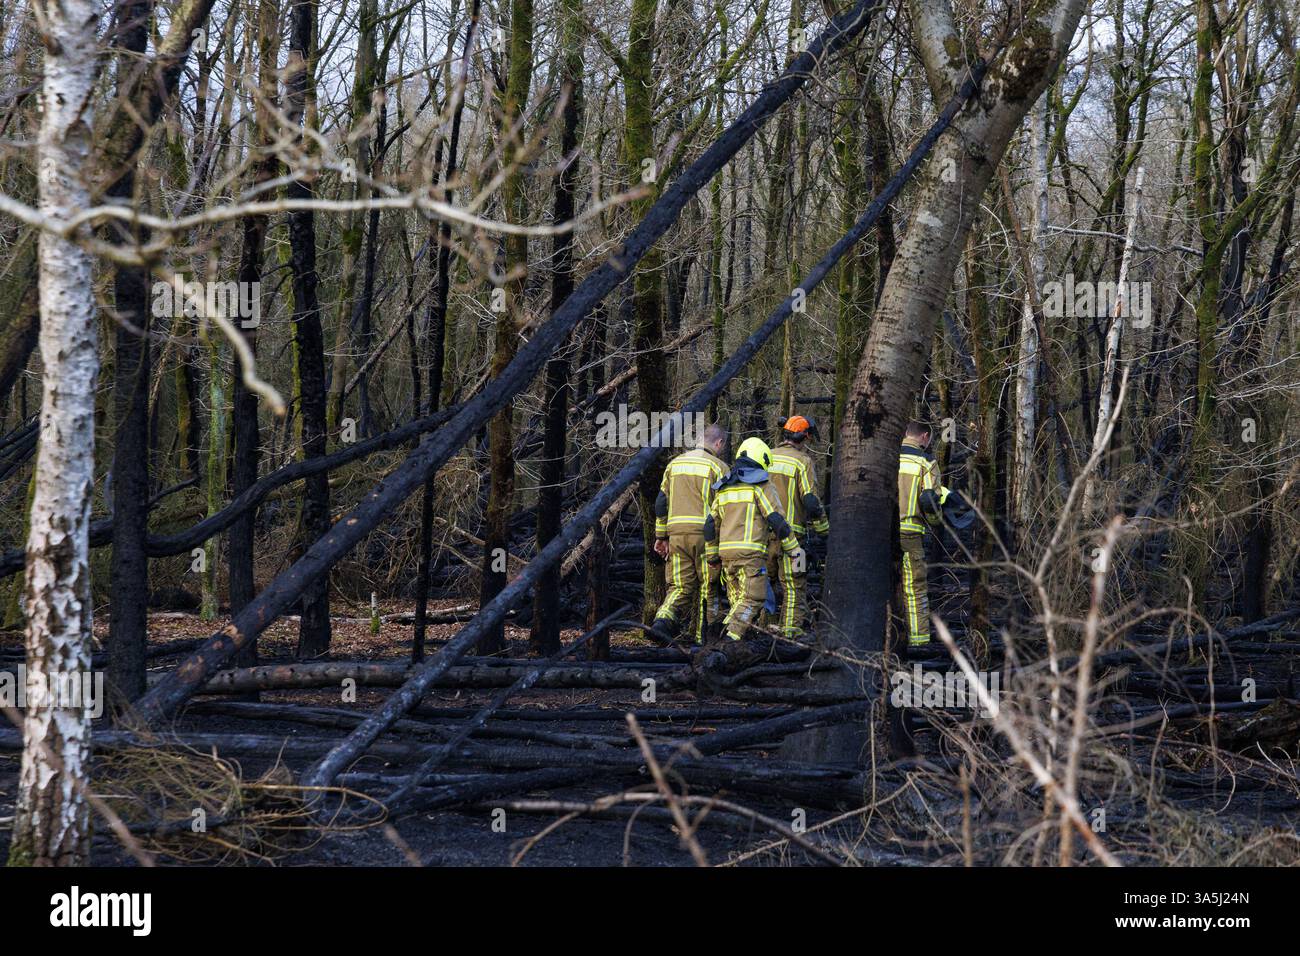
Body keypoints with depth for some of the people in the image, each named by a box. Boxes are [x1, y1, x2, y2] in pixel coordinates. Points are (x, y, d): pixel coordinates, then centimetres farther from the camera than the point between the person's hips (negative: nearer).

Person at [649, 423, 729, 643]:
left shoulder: (675, 463, 15)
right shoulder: (717, 467, -2)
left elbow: (661, 502, 13)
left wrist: (661, 537, 16)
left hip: (677, 533, 4)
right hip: (705, 534, -4)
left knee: (680, 586, 4)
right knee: (705, 586, 8)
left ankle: (664, 620, -22)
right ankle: (701, 635, 10)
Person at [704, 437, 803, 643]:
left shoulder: (724, 488, 17)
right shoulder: (760, 485, -2)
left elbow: (711, 524, 17)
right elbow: (777, 520, -8)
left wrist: (712, 556, 24)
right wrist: (794, 549, -1)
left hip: (727, 552, 6)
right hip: (751, 551, -6)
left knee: (738, 600, 15)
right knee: (753, 600, -8)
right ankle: (732, 635, -23)